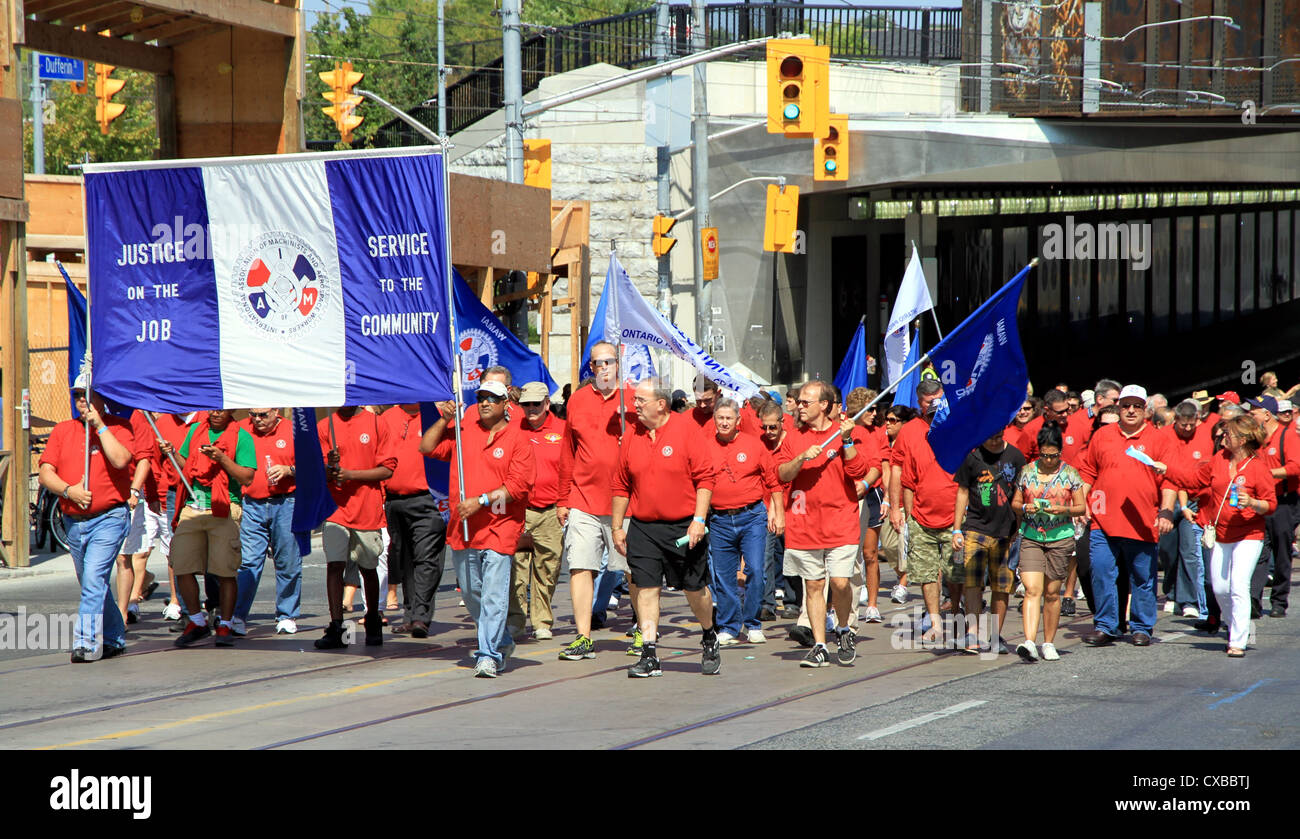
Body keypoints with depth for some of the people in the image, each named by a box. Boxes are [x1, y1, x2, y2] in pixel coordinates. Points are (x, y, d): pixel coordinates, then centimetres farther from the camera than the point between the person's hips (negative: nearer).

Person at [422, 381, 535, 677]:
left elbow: (518, 486, -10)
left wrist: (481, 501, -17)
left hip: (499, 528, -5)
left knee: (493, 595, -11)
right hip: (461, 528, 5)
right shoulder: (462, 432, 12)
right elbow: (427, 448, 11)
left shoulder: (518, 440, -2)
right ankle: (501, 643, 31)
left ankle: (488, 655, -10)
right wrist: (444, 420, 0)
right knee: (471, 594, 13)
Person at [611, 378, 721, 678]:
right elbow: (621, 486, 13)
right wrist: (617, 527, 11)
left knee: (695, 588, 6)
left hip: (684, 527, -3)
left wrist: (699, 519, -14)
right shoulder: (632, 438, 6)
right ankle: (650, 656, -2)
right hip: (643, 527, 3)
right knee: (646, 587, -4)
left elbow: (705, 478, -7)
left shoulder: (686, 429, -6)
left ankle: (709, 639, 31)